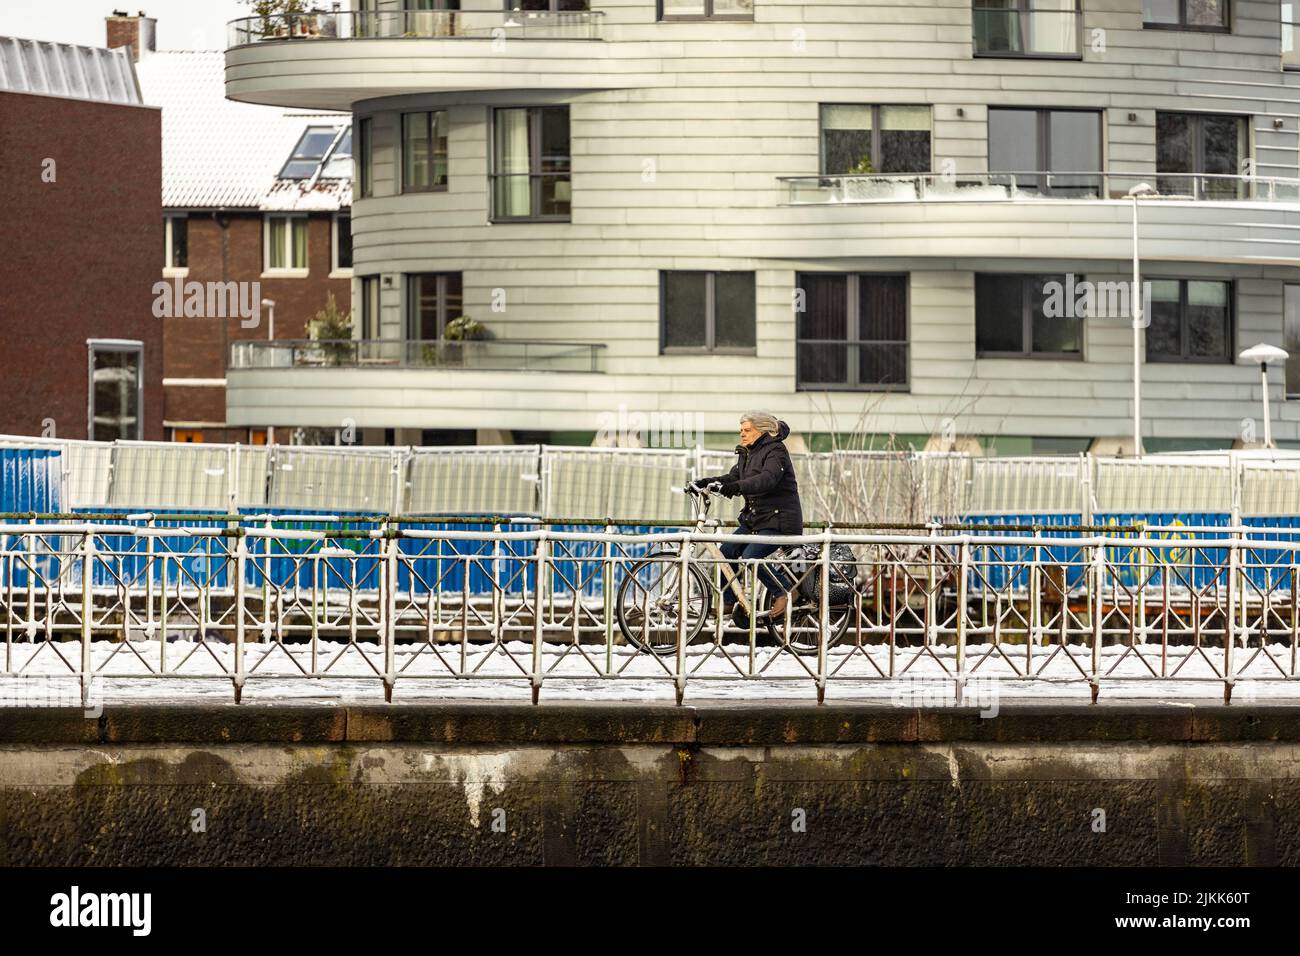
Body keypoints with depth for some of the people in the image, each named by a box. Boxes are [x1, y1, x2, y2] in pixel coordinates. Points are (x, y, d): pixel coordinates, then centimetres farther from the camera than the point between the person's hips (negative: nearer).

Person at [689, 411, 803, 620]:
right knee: (727, 553, -2)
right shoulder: (747, 453, 14)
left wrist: (737, 486, -45)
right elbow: (733, 477, 11)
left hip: (779, 520, -9)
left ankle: (782, 592, -7)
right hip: (756, 519, 9)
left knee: (750, 557, -24)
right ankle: (727, 602, 9)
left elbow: (768, 479, -31)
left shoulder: (775, 452, -14)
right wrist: (706, 482, -7)